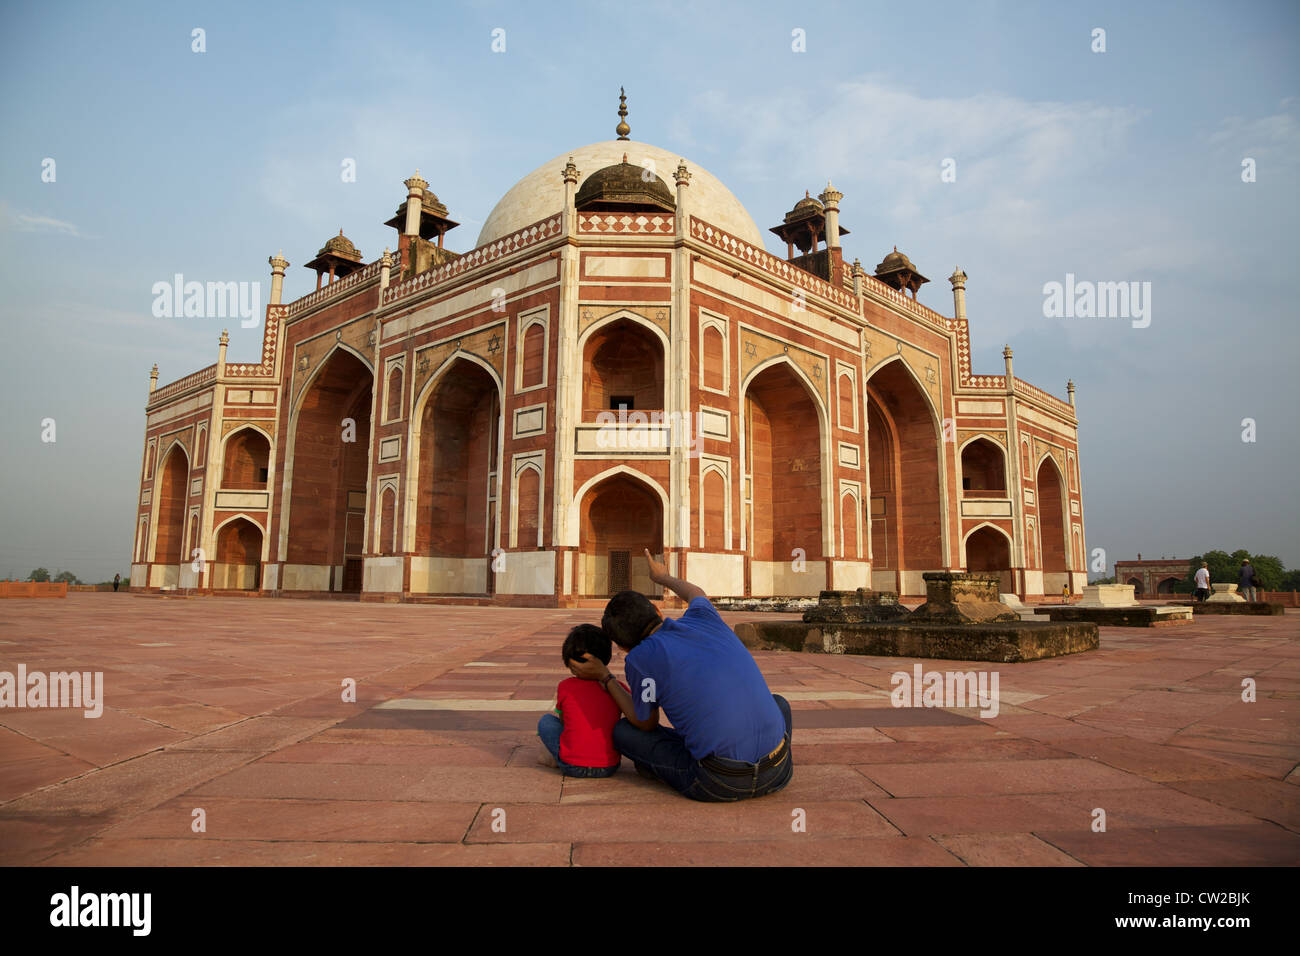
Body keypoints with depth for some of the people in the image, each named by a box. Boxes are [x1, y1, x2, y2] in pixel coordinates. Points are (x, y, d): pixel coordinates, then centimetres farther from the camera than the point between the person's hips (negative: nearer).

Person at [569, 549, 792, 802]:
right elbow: (695, 594, 35)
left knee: (622, 731, 14)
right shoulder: (703, 618, 8)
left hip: (718, 786, -4)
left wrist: (603, 677, 17)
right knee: (778, 703, 37)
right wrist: (664, 577, 55)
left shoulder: (639, 658, -4)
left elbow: (646, 725, 12)